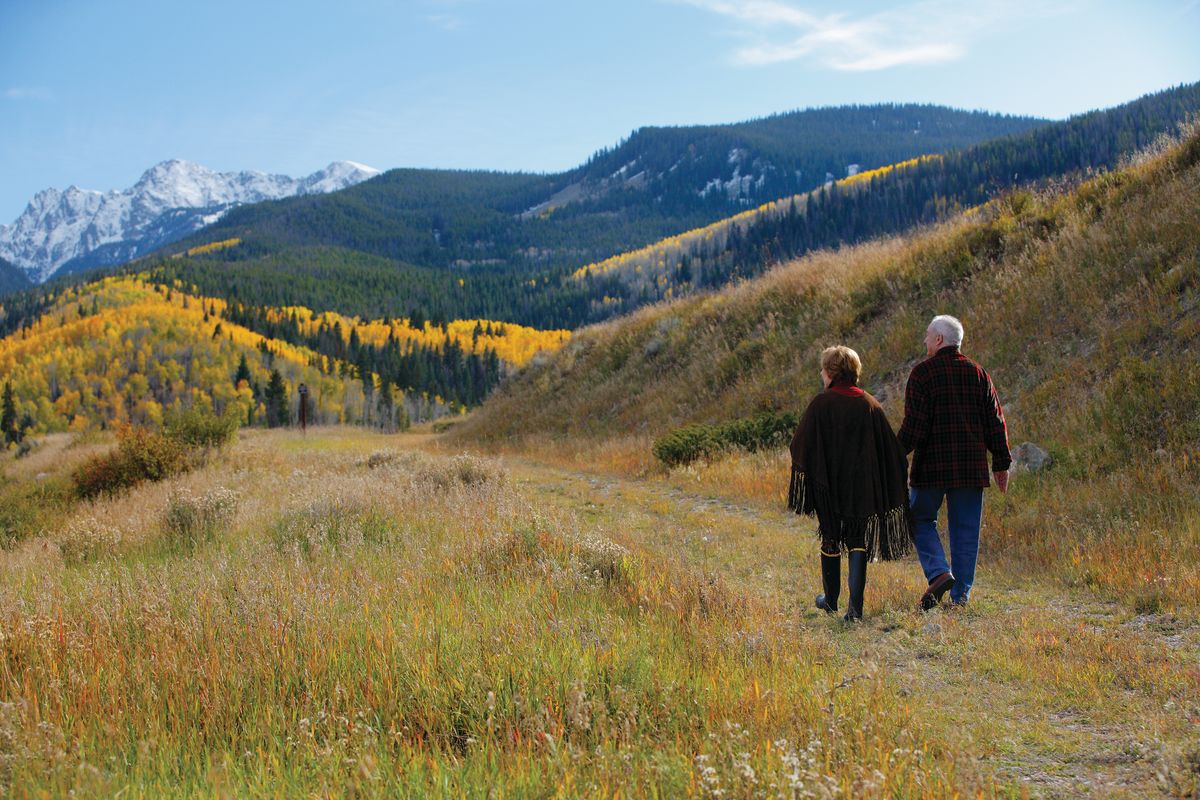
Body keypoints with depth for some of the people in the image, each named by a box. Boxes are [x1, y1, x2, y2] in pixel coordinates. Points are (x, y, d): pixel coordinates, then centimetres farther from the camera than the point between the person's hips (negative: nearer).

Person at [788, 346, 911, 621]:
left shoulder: (821, 404, -9)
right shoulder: (870, 405, 2)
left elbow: (800, 446, -7)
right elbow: (890, 449, 4)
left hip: (829, 484, -2)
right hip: (864, 485, 2)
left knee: (830, 539, 14)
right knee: (858, 541, 5)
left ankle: (831, 600, 27)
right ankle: (855, 605, -8)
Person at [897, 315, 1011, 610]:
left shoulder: (923, 372, -6)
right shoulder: (978, 373, 10)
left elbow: (914, 423, -12)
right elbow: (995, 422, 10)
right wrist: (1001, 463, 15)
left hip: (931, 464, -4)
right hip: (972, 466, 4)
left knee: (921, 520, 11)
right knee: (966, 530, 9)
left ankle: (939, 572, -10)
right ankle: (961, 595, 9)